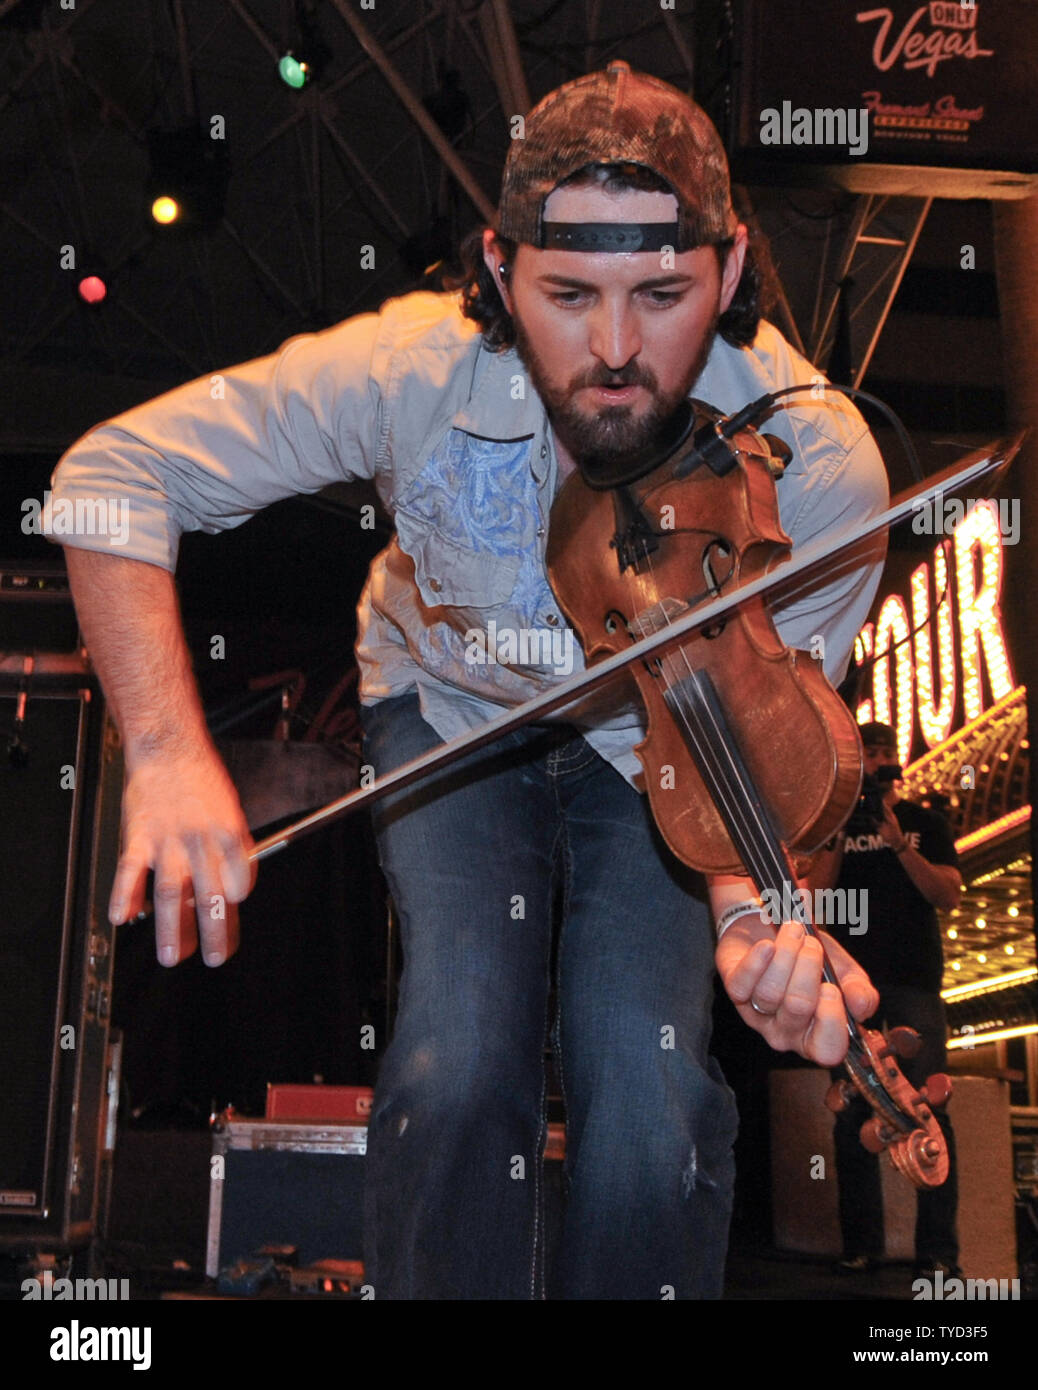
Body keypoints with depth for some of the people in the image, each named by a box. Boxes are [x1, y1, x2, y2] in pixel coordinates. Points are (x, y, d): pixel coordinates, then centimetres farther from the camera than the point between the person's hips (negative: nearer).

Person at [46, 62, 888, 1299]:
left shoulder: (819, 466, -29)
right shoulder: (414, 374, -31)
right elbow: (114, 472, -24)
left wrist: (757, 912, -43)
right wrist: (167, 749, -37)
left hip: (650, 737, 0)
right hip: (453, 709, 0)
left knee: (652, 1090, -18)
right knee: (460, 1056, -21)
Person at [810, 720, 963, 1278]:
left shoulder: (925, 823, 13)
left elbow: (948, 894, 1)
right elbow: (816, 892, 4)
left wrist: (898, 843, -11)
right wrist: (842, 830, -5)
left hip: (914, 985, -1)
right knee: (852, 1115, -1)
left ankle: (938, 1251, -8)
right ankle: (860, 1244, 4)